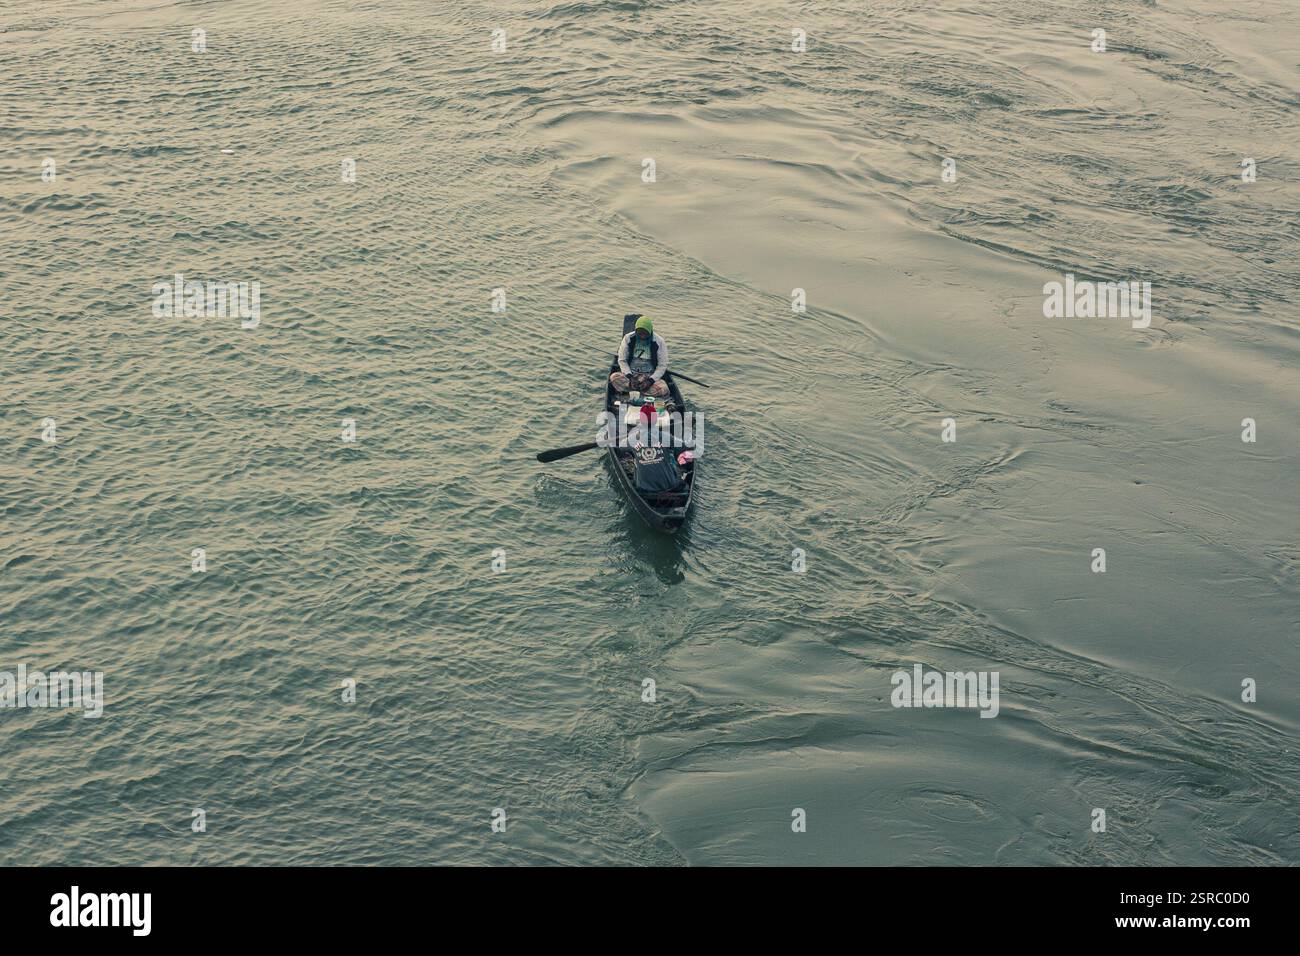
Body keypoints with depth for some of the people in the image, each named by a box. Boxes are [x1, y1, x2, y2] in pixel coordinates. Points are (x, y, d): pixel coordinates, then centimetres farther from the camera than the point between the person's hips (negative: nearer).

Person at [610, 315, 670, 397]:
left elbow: (662, 365, -3)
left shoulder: (658, 341, -5)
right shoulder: (628, 338, -3)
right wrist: (630, 377, -16)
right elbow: (622, 360, 0)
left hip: (651, 376, -1)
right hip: (630, 374, 1)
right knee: (614, 376, -31)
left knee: (663, 388, -33)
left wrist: (650, 380, -17)